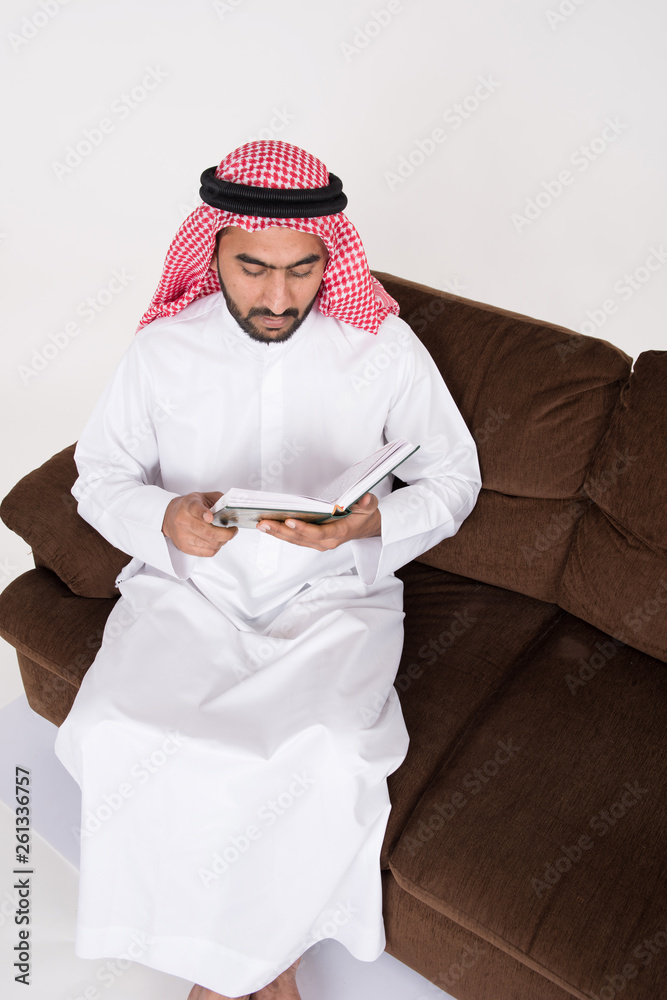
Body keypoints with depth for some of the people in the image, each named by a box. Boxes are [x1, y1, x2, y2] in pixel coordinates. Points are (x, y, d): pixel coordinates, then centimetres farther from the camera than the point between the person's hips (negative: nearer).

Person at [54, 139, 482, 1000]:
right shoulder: (163, 349, -2)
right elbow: (98, 474, 6)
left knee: (331, 760, -28)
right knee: (113, 736, -23)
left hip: (330, 595, -1)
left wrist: (374, 523, -19)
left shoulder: (384, 348, -5)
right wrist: (163, 520, -18)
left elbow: (454, 476, 2)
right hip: (186, 584, 2)